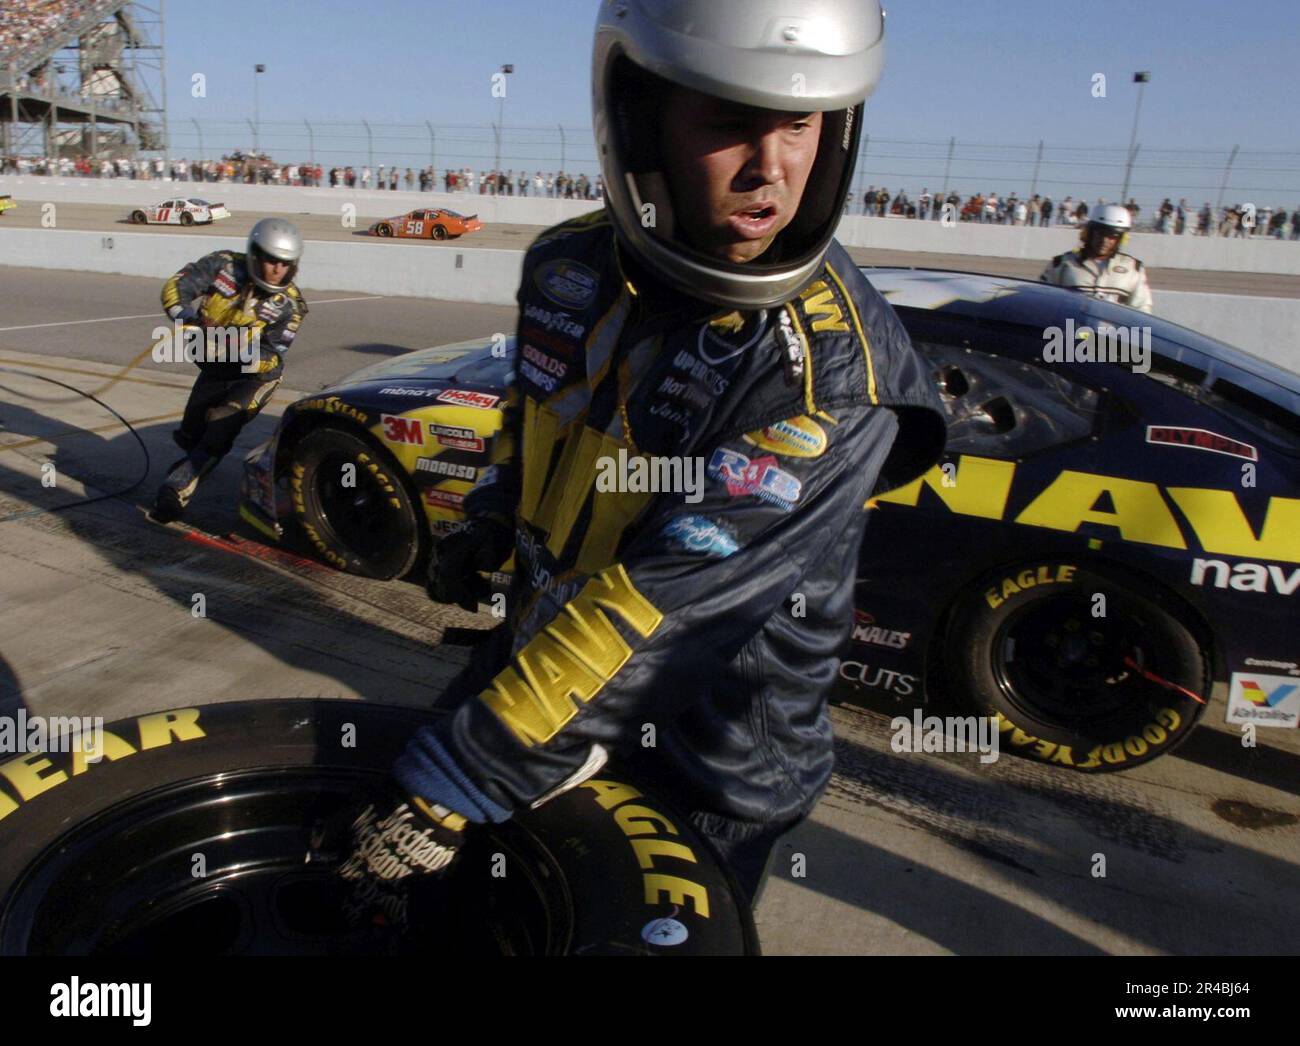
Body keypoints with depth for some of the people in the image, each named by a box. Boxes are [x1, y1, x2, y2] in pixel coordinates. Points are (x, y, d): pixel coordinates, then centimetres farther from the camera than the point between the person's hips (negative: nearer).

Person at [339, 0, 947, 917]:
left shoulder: (831, 370, -30)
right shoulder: (568, 266, -9)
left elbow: (662, 606, -34)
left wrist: (455, 784, -32)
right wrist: (492, 517, 14)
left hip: (699, 781, -5)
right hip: (538, 656, 6)